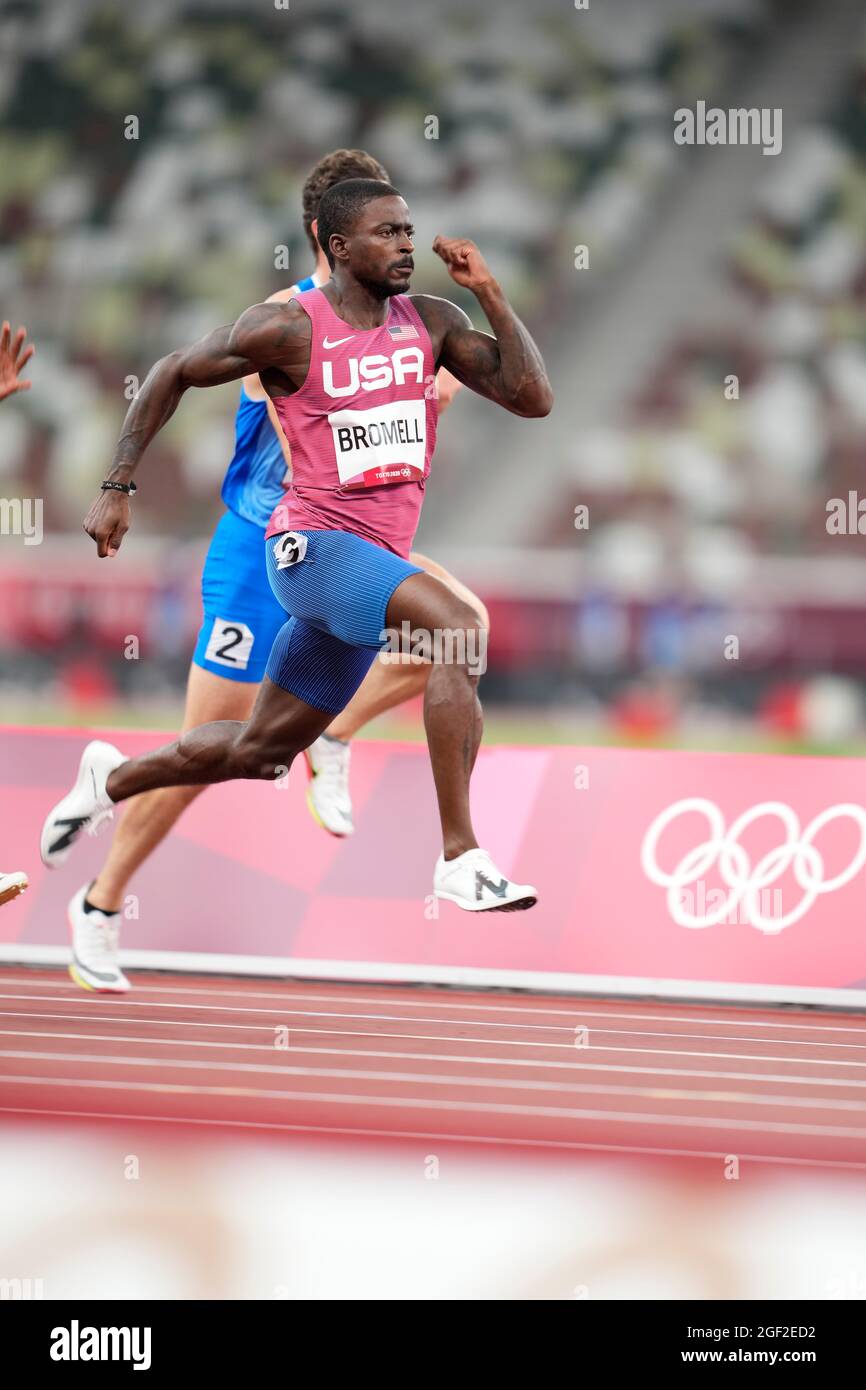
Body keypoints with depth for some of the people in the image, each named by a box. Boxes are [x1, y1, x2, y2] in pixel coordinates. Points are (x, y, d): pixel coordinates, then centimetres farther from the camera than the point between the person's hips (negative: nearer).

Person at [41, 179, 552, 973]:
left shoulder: (431, 324, 5)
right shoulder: (290, 330, -9)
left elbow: (534, 399, 0)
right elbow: (175, 374, 4)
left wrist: (489, 293, -7)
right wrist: (118, 488, 2)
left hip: (376, 561, 7)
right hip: (314, 543, -7)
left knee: (260, 750, 16)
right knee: (457, 625, -31)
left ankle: (114, 778, 43)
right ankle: (461, 859, -32)